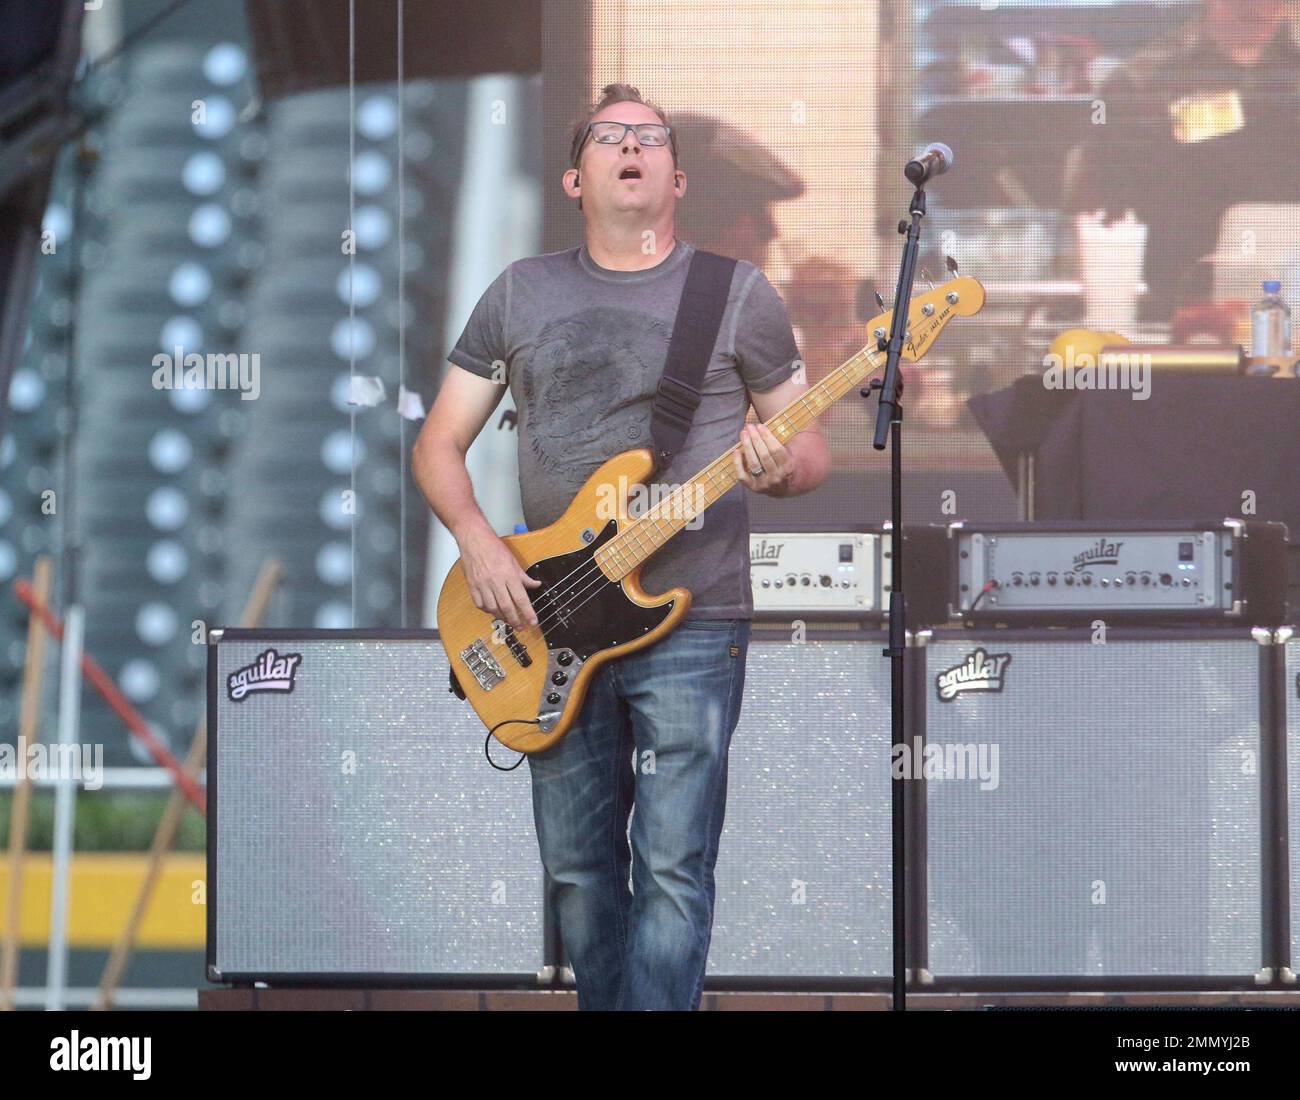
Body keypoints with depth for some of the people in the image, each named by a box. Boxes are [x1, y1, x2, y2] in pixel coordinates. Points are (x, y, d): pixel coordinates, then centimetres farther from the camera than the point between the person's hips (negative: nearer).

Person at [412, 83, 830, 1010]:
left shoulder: (738, 294, 3)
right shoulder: (521, 294, 10)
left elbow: (812, 454, 7)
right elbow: (439, 444, 12)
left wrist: (779, 467, -18)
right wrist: (478, 542, -7)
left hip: (693, 621, -3)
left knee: (673, 867, -9)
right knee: (577, 865, 8)